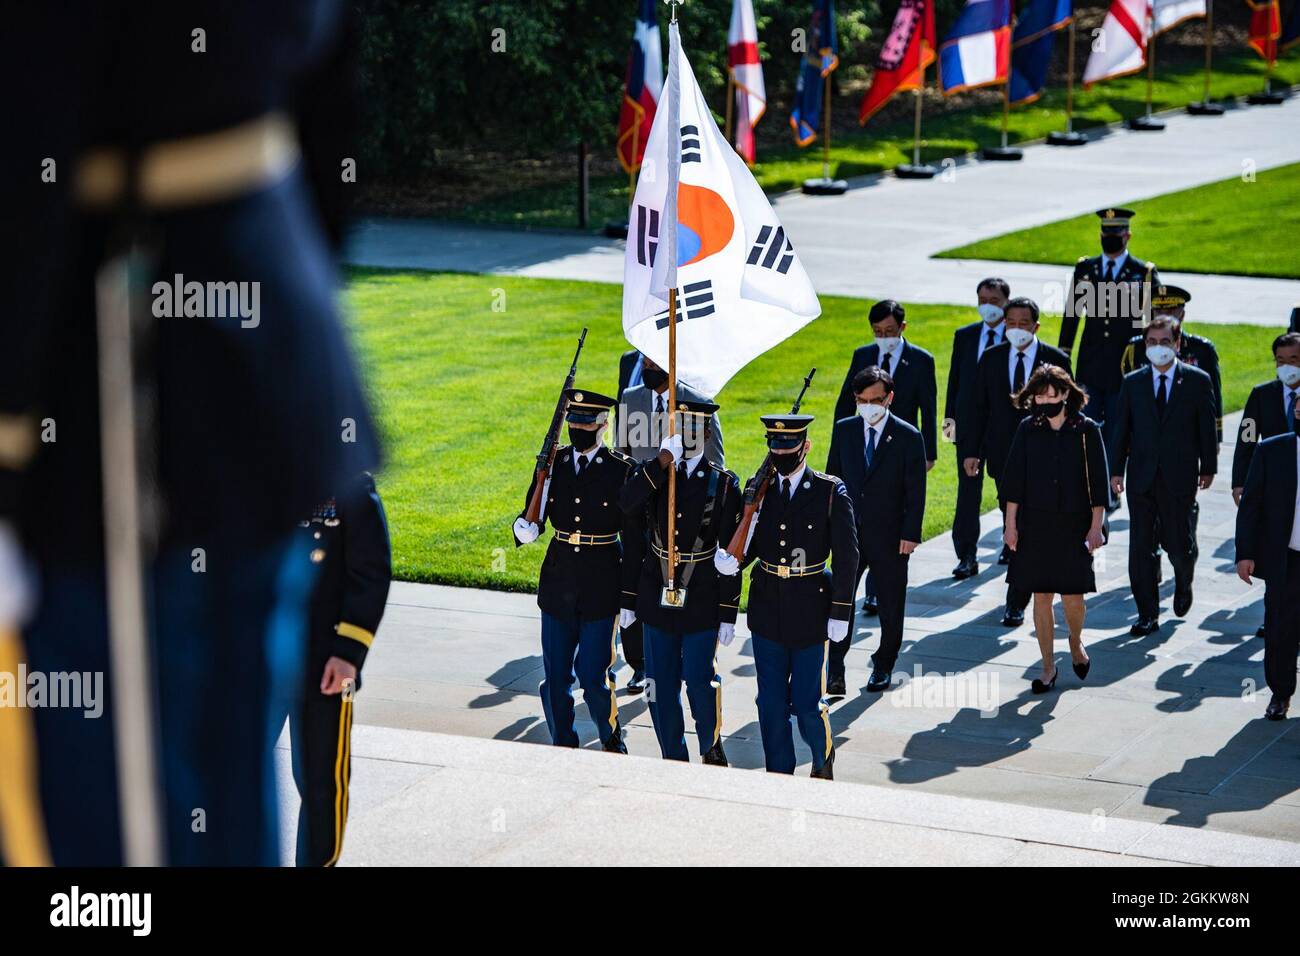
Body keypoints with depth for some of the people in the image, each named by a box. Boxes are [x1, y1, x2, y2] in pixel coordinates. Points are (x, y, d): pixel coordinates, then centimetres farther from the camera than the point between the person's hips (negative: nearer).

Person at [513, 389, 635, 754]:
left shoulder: (621, 470, -4)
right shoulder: (552, 463, 6)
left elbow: (633, 537, -2)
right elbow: (535, 515, 8)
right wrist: (525, 527, -17)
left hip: (601, 586, -3)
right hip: (558, 583, 3)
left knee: (593, 675, -3)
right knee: (555, 676, 6)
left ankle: (611, 740, 22)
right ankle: (562, 745, 22)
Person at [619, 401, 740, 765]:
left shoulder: (723, 484, -2)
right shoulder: (653, 475, 4)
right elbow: (627, 504, -19)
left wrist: (728, 612, -5)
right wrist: (662, 462, -24)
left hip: (702, 599, -2)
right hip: (657, 597, 2)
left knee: (699, 678, -4)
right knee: (661, 683, 6)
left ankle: (711, 745, 22)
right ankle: (673, 758, 21)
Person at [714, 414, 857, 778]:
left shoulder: (831, 493, -6)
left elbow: (846, 556, -5)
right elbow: (750, 542, 8)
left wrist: (840, 613, -8)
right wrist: (732, 562, -15)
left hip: (810, 610, -3)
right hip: (767, 609, 3)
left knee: (807, 703, 0)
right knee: (771, 703, 8)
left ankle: (823, 759, 28)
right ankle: (778, 774, 21)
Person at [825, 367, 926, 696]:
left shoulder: (908, 437, -5)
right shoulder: (843, 430, 4)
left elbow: (916, 492, -5)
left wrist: (910, 534, -10)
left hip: (890, 535, -2)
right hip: (848, 531, 2)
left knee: (891, 604, 10)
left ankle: (884, 665, 26)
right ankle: (834, 671, -7)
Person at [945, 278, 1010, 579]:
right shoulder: (964, 336, 8)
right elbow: (954, 377, 11)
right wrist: (950, 416, 6)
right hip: (969, 424, 2)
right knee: (968, 489, -4)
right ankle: (967, 556, -5)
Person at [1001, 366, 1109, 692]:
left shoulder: (1086, 430, -4)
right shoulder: (1028, 429, 0)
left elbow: (1098, 482, -1)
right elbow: (1013, 480, 4)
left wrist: (1096, 527, -4)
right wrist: (1011, 524, 1)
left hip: (1074, 526, -2)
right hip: (1035, 527, 2)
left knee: (1072, 597, -2)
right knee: (1040, 596, 4)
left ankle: (1076, 641, 31)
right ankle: (1048, 667, 15)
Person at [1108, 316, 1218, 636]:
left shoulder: (1197, 381, 0)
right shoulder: (1133, 382, 6)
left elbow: (1207, 427, 3)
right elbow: (1121, 428, 7)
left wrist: (1208, 468, 2)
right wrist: (1116, 470, 1)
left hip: (1179, 478, -2)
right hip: (1141, 476, 2)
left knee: (1178, 543, 2)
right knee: (1140, 547, 1)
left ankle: (1183, 585, 36)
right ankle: (1147, 615, 8)